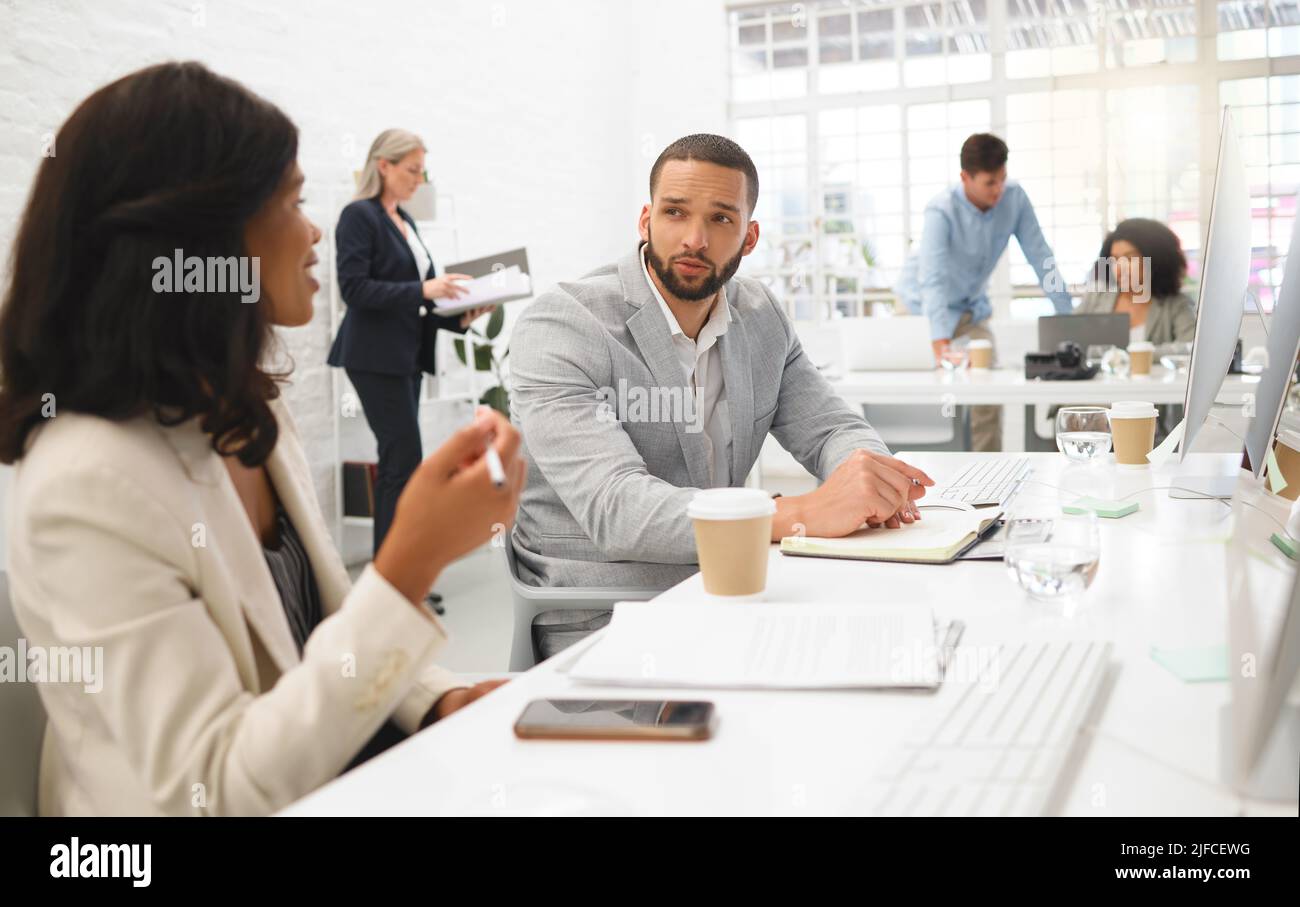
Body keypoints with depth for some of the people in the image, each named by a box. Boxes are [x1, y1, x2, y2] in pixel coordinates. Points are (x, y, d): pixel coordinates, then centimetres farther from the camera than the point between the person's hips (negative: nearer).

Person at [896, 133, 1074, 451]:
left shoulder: (1015, 199, -16)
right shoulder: (942, 212, -31)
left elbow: (1041, 258, -12)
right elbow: (933, 278, -42)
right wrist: (940, 345, -54)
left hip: (972, 307, 5)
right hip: (926, 306, -5)